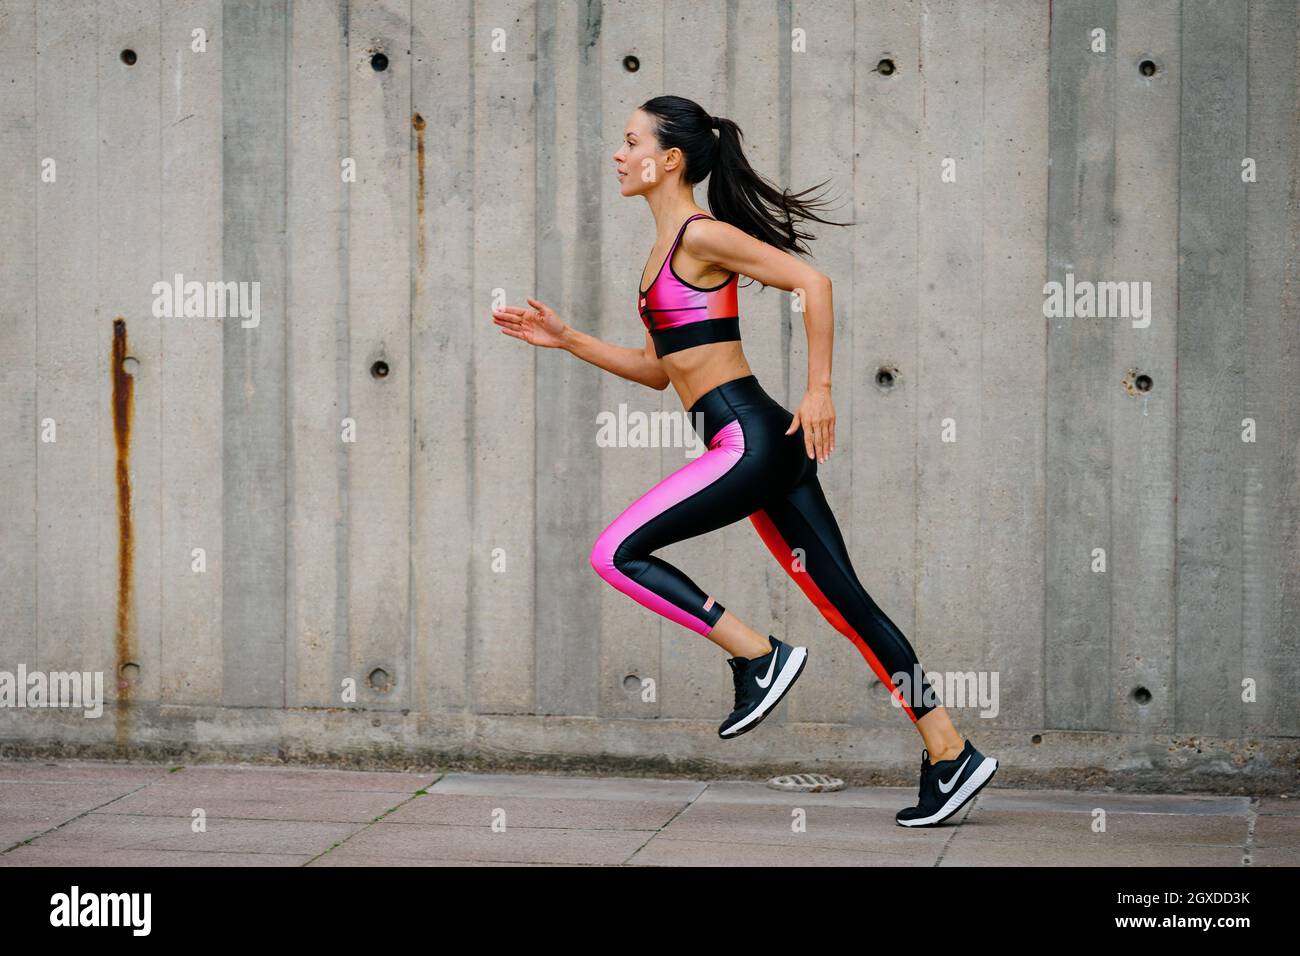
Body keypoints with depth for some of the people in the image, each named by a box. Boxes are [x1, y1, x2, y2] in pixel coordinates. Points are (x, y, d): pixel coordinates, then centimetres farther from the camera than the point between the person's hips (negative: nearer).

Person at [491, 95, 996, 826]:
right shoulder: (666, 249, 20)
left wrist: (820, 389, -16)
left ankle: (758, 657, -5)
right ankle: (951, 755, 7)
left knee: (617, 554, -9)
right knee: (842, 599, 7)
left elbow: (812, 282, -16)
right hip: (747, 445, 10)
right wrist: (566, 340, 21)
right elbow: (657, 370, 26)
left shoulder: (702, 236, -8)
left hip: (752, 438, -10)